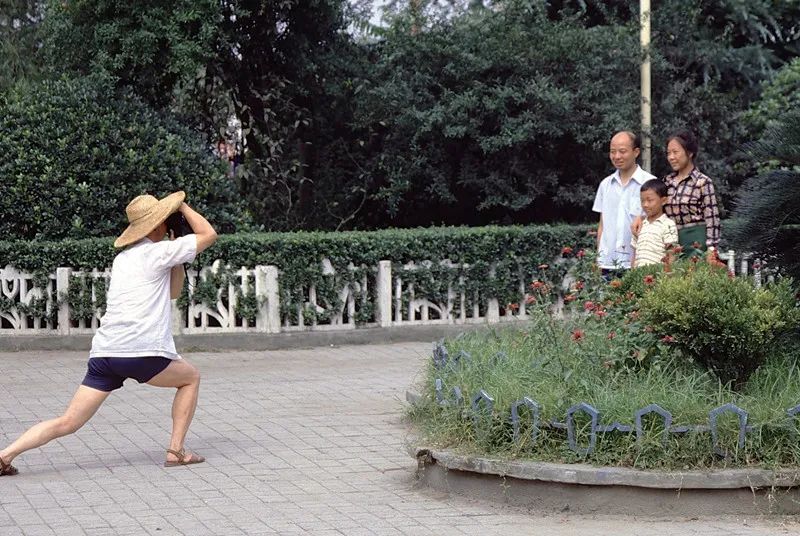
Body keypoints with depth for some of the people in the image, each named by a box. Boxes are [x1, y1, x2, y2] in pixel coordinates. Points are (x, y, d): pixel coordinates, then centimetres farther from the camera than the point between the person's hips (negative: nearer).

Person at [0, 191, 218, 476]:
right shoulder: (157, 252, 1)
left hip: (103, 353, 6)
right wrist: (182, 206, 21)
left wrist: (177, 249, 25)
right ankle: (176, 451, 14)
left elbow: (173, 291, 33)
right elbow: (209, 234, 10)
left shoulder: (122, 259, 25)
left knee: (67, 423, 3)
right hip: (142, 353, -6)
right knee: (191, 378, 21)